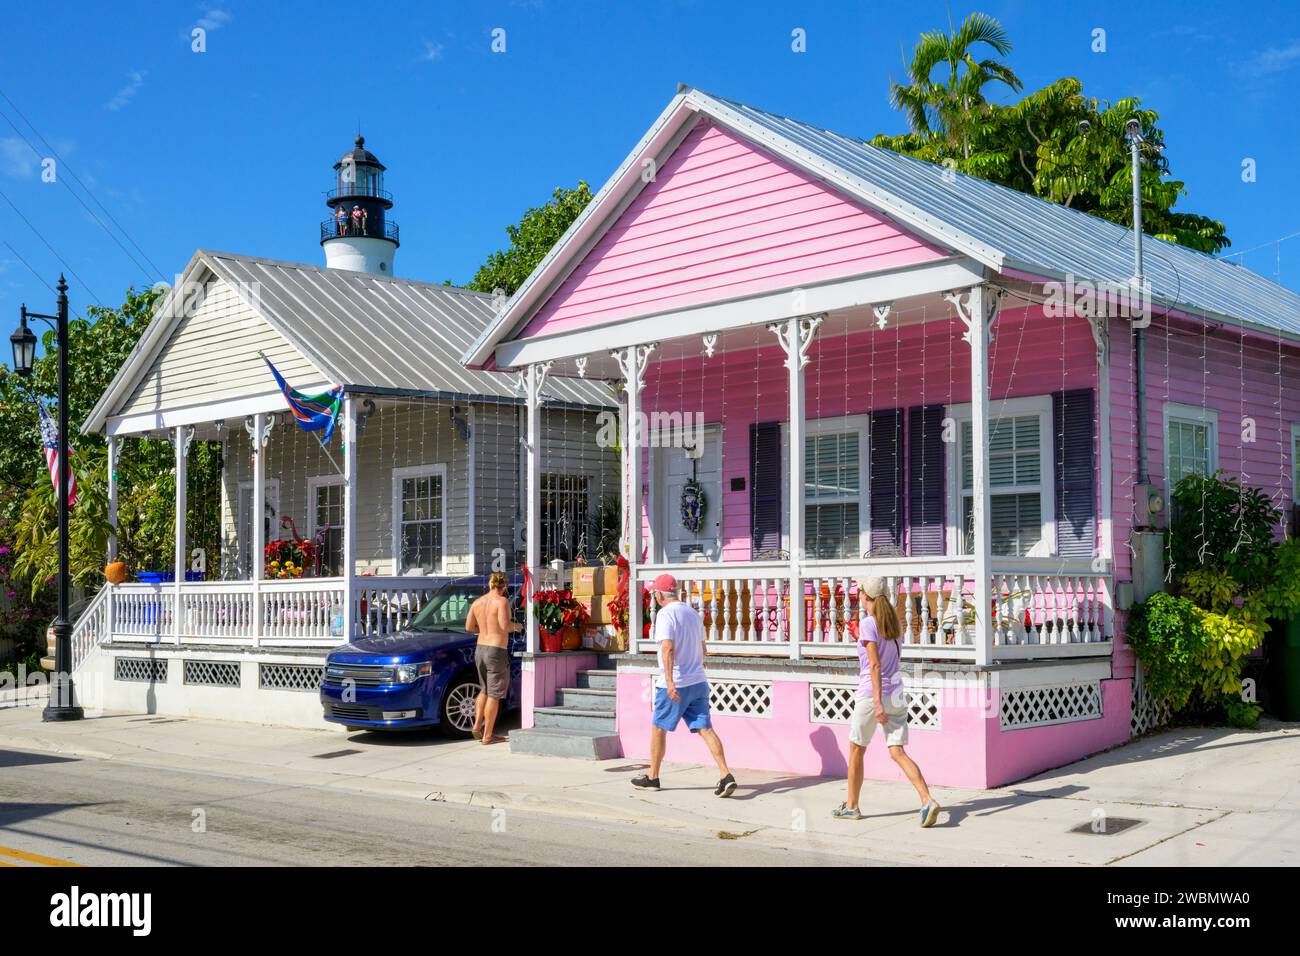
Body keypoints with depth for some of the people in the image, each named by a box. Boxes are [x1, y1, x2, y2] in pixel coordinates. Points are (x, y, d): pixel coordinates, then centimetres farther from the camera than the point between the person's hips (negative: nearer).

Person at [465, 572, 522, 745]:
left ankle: (477, 726, 17)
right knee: (494, 695, 1)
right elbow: (505, 626, -23)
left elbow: (469, 627, 10)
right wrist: (515, 627, -4)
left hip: (480, 649, 7)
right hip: (496, 651, -7)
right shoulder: (502, 601, -13)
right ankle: (487, 735, 3)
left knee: (484, 690, 24)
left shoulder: (477, 602, 7)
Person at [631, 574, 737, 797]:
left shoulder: (666, 614, -10)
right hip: (699, 682, 7)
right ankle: (726, 776, -12)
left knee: (658, 729, 9)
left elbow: (668, 648, -23)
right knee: (705, 729, 1)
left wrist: (669, 681, -29)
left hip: (674, 685, -7)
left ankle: (652, 778, 20)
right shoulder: (693, 613, 15)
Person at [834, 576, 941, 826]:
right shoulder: (893, 623, 10)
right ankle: (927, 800, -18)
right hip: (896, 693, 6)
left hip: (871, 694, -6)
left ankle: (851, 806, 23)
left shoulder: (868, 624, -11)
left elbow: (874, 665, -18)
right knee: (898, 752, 1)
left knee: (856, 750, 12)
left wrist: (877, 702, -21)